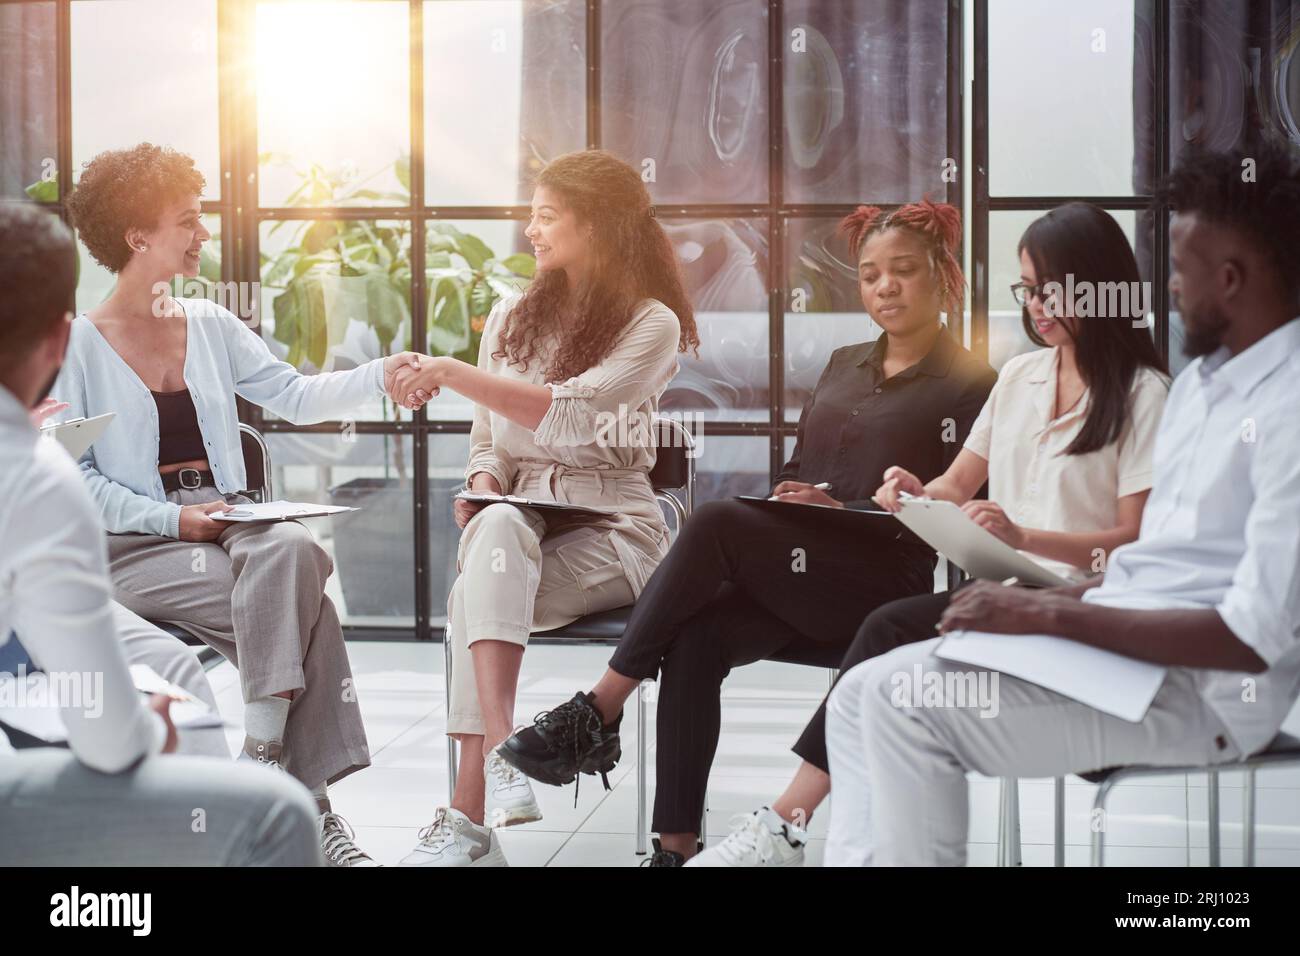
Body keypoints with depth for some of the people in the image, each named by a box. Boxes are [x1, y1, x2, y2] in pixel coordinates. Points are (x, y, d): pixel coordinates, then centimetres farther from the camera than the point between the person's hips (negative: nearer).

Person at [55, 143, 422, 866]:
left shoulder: (210, 326, 16)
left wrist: (380, 376, -7)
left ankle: (265, 755, -31)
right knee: (297, 602, -28)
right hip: (136, 548, -4)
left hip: (227, 525, 4)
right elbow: (73, 476, -5)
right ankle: (308, 798, -23)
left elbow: (296, 396, 10)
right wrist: (171, 517, -15)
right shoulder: (79, 344, 0)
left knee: (291, 550, -32)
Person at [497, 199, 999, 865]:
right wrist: (784, 505, 0)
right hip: (796, 575, 6)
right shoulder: (843, 366, 25)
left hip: (887, 581, -6)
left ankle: (596, 717, -25)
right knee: (694, 638, -28)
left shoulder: (969, 386, 4)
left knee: (716, 523, -30)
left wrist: (843, 511, -15)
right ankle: (676, 848, -30)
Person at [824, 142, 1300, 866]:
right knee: (863, 694, -2)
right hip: (1114, 643, 10)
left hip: (1202, 690, -10)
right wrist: (1041, 602, 4)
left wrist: (1051, 614, -19)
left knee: (905, 704, -22)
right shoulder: (1201, 381, 14)